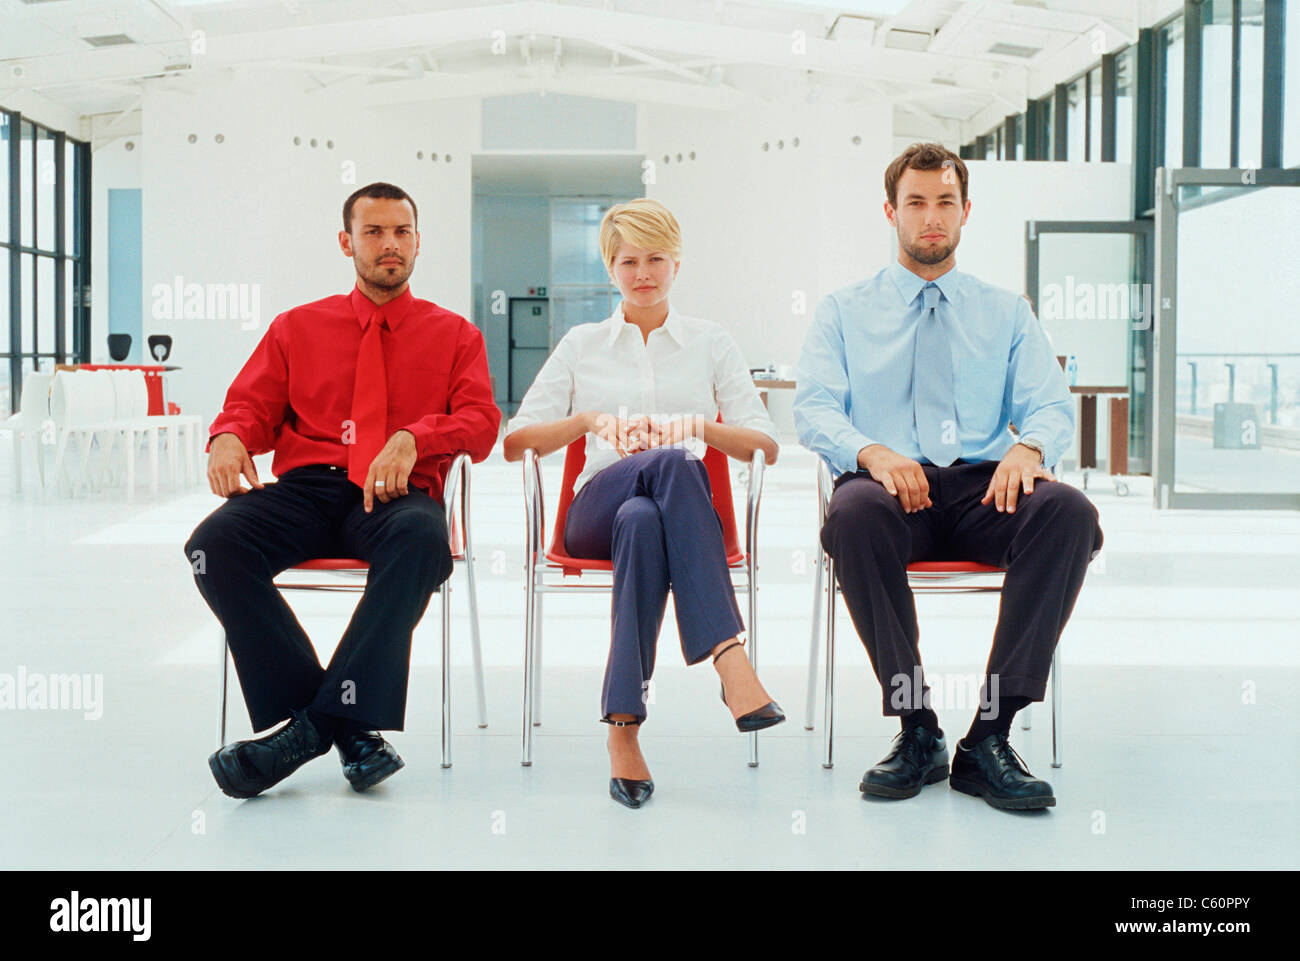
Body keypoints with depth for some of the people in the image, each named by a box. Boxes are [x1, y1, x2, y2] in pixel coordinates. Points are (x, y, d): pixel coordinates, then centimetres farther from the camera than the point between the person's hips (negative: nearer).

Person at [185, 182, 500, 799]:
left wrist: (414, 437, -17)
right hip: (304, 489, 2)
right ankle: (351, 730, -30)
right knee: (214, 543, -30)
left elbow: (480, 422, 5)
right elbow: (251, 404, 17)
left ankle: (317, 723, -35)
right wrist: (228, 437, -8)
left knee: (421, 539, -40)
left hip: (397, 494, -2)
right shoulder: (296, 328, 23)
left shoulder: (454, 335, 18)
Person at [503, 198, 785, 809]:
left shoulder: (711, 343, 21)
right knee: (673, 463, -38)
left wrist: (702, 425, -9)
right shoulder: (582, 345, 22)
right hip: (596, 509, -1)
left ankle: (622, 728, -48)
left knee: (642, 520, -40)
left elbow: (765, 447, 11)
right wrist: (590, 420, -7)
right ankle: (730, 662, -51)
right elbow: (515, 442, 11)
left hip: (683, 510, 1)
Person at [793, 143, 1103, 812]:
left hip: (984, 487, 2)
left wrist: (1028, 446, -16)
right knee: (855, 512, -39)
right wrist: (871, 452, -19)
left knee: (1069, 512, -32)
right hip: (890, 486, -1)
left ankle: (989, 737, -30)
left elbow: (1051, 405, 10)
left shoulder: (1007, 314, 22)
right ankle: (916, 732, -27)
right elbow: (813, 408, 4)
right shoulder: (843, 311, 18)